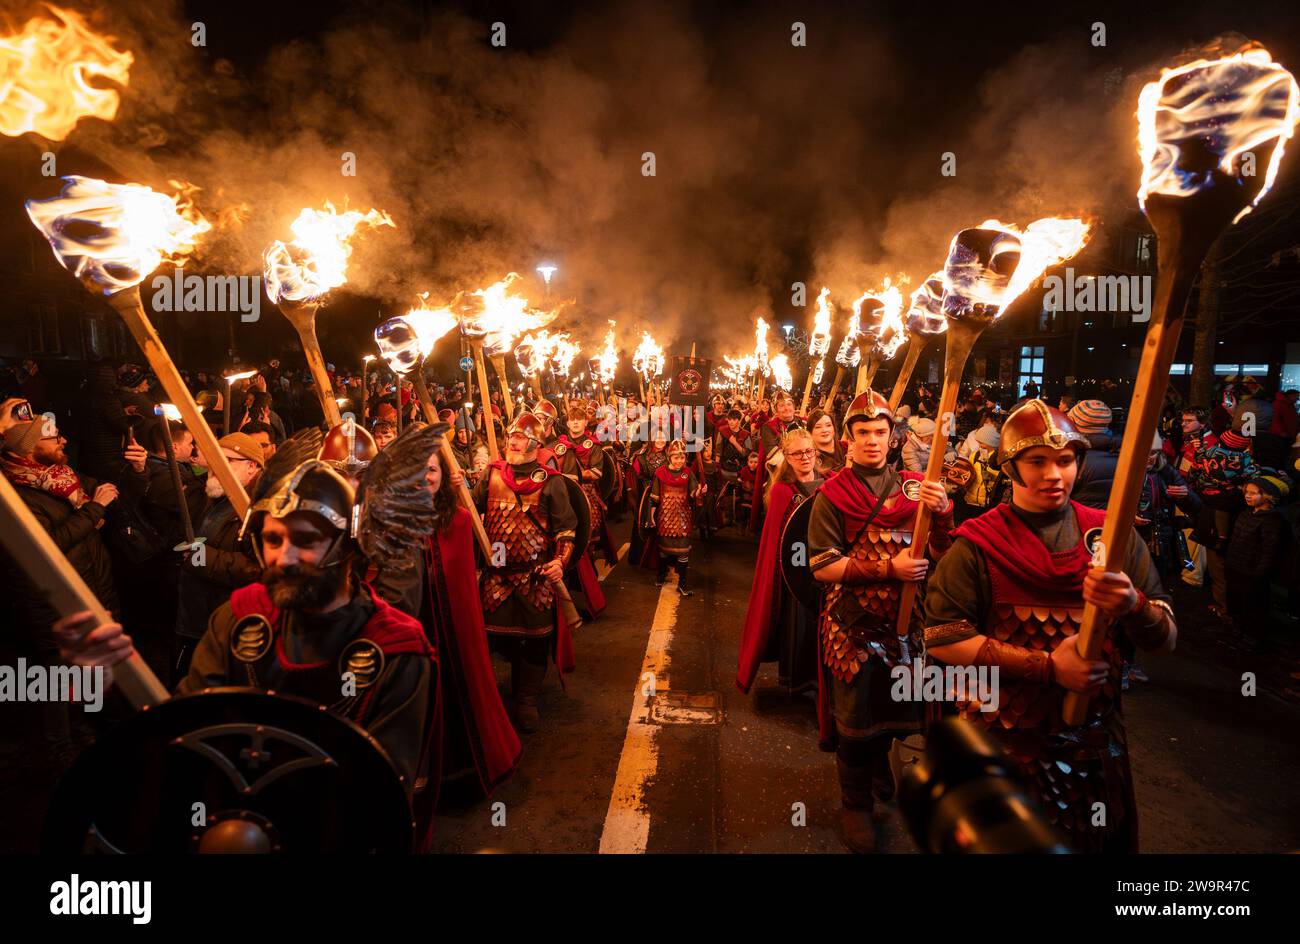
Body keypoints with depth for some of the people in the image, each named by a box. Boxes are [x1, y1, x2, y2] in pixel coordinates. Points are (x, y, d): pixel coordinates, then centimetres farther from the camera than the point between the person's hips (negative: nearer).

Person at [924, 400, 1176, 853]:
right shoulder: (979, 543, -9)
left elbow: (1165, 638, -1)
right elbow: (941, 638, -15)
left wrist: (1133, 606, -25)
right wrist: (1048, 665, -21)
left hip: (1095, 739, 3)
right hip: (1003, 743, -2)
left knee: (1101, 839, 21)